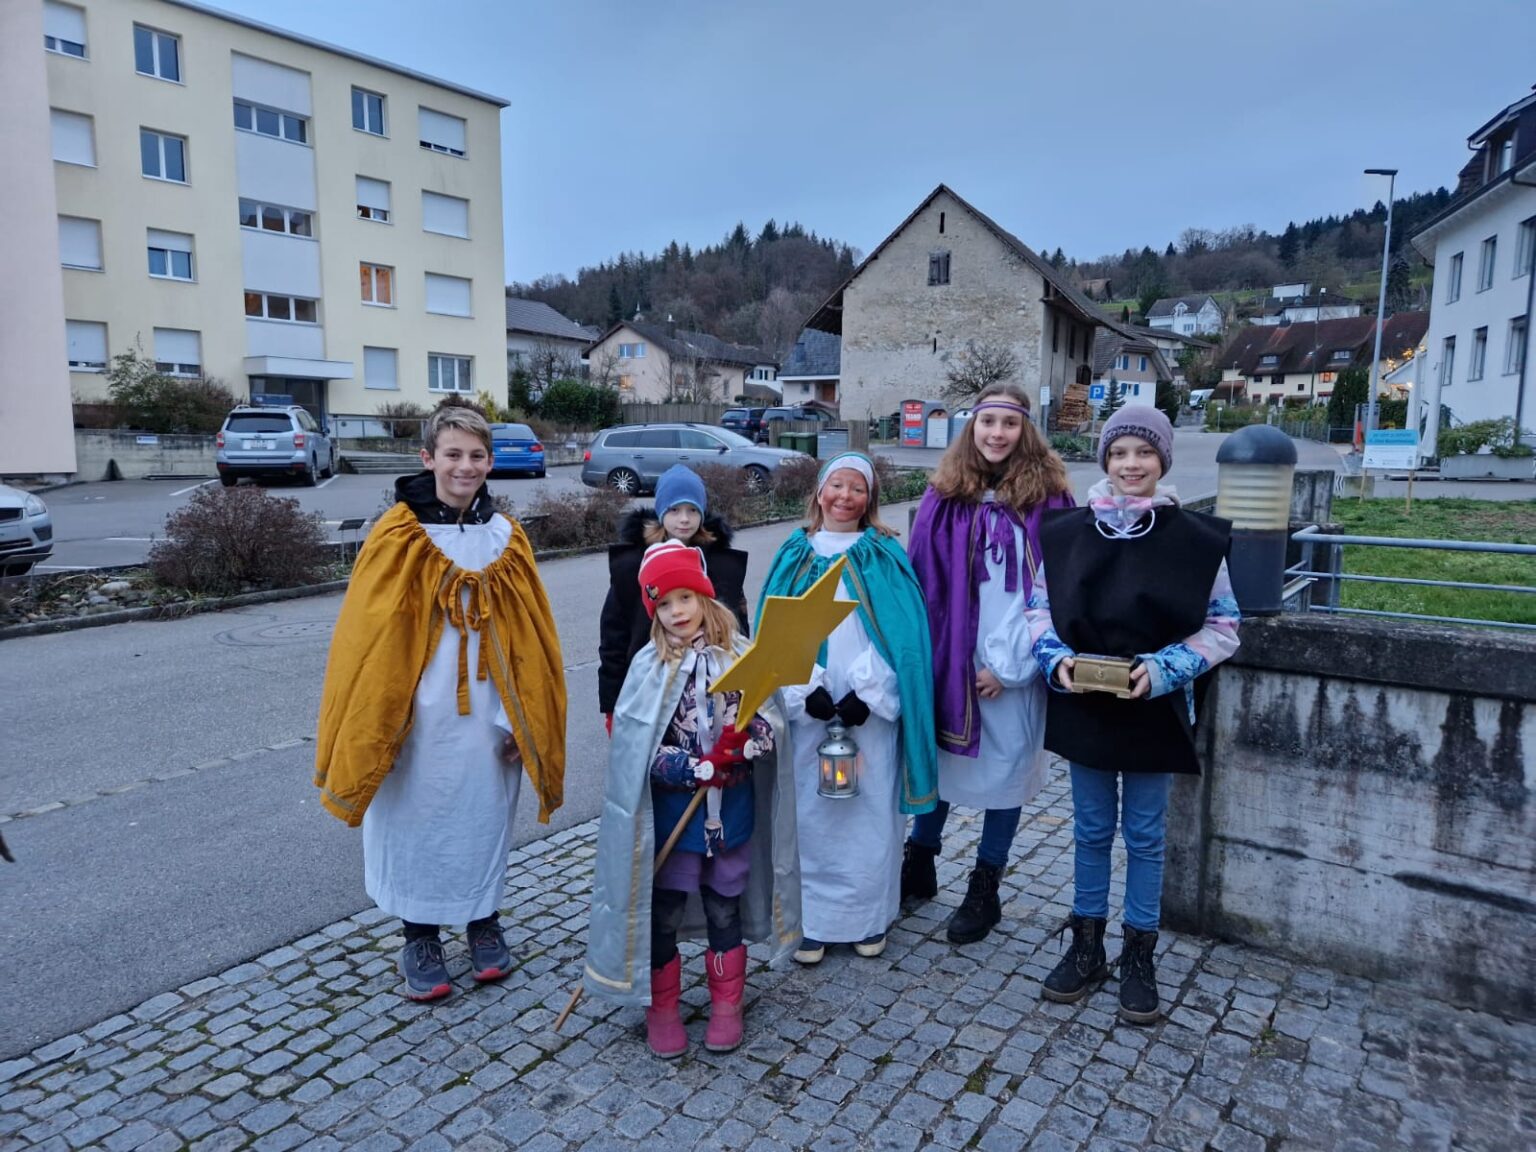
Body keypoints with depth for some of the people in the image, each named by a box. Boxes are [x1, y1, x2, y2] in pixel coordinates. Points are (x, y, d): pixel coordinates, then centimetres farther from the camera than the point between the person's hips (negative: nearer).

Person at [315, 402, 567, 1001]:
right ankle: (420, 938, 30)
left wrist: (521, 720, 1)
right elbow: (365, 636, -7)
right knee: (419, 822, 10)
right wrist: (370, 727, -8)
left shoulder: (506, 538, 1)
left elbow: (528, 638, 3)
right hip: (417, 716, -2)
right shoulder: (397, 536, -8)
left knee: (484, 818, 15)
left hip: (486, 717, 3)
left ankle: (484, 922, 36)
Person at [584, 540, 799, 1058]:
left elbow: (772, 724, -5)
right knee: (663, 913, 9)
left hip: (731, 809, 1)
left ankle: (726, 1004, 34)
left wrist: (741, 743, -25)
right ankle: (662, 1007, 30)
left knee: (724, 909, 16)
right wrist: (699, 768, -20)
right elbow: (636, 748, -13)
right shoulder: (650, 666, -8)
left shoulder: (740, 655, -5)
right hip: (672, 812, -1)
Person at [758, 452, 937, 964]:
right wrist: (806, 689, -13)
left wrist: (866, 691, -14)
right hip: (807, 706, 1)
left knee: (869, 810, 6)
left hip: (871, 707, -1)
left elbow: (901, 632, -5)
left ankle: (868, 914, 22)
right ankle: (813, 916, 19)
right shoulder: (795, 555, 7)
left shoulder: (885, 556, 3)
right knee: (811, 811, 6)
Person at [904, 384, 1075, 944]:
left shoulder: (1048, 495, -5)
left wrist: (1012, 663, -11)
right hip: (947, 656, 2)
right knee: (937, 755, 14)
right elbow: (921, 578, 3)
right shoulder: (945, 494, 2)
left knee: (1005, 767, 9)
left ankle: (984, 891, 27)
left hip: (1013, 665, -2)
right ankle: (919, 865, 35)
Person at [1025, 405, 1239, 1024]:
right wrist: (1056, 658, -13)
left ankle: (1139, 958, 29)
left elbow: (1222, 625, -4)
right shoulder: (1065, 533, -1)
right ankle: (1085, 947, 31)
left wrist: (1164, 669, -17)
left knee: (1145, 834, 11)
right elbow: (1040, 608, 5)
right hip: (1083, 708, 2)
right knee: (1092, 830, 15)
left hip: (1153, 711, -2)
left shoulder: (1195, 539, -7)